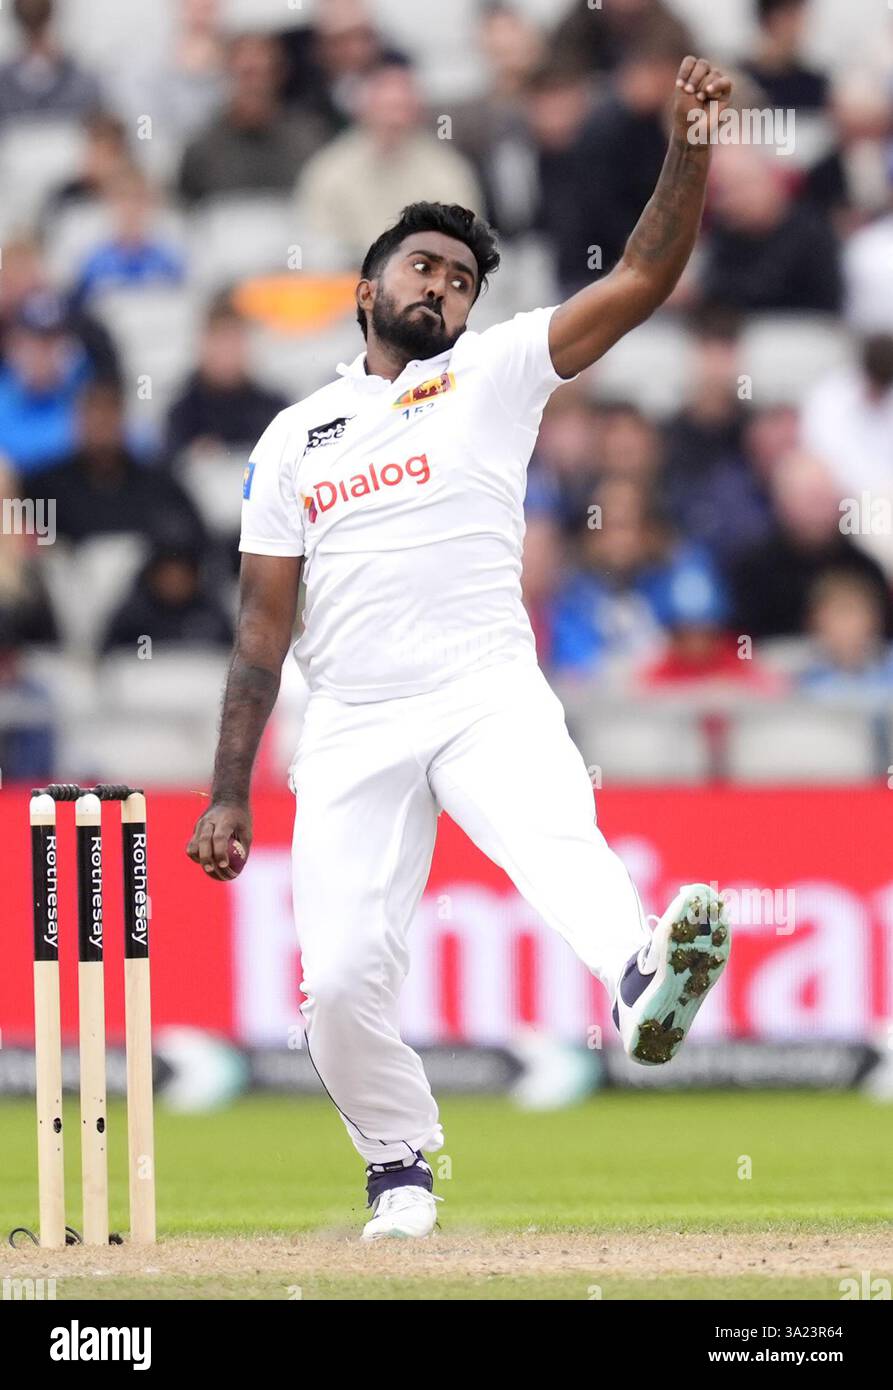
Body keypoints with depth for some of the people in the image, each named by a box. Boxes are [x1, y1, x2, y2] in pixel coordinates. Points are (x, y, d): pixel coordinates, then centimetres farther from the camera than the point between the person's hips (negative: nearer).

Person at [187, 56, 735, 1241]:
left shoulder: (493, 375, 11)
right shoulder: (294, 440, 17)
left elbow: (641, 282, 0)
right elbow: (263, 628, 15)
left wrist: (690, 144, -14)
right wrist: (229, 794, 9)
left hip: (488, 697, -3)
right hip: (351, 729, 3)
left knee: (554, 832, -34)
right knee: (341, 981, -8)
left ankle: (642, 986, -65)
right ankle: (401, 1174, 15)